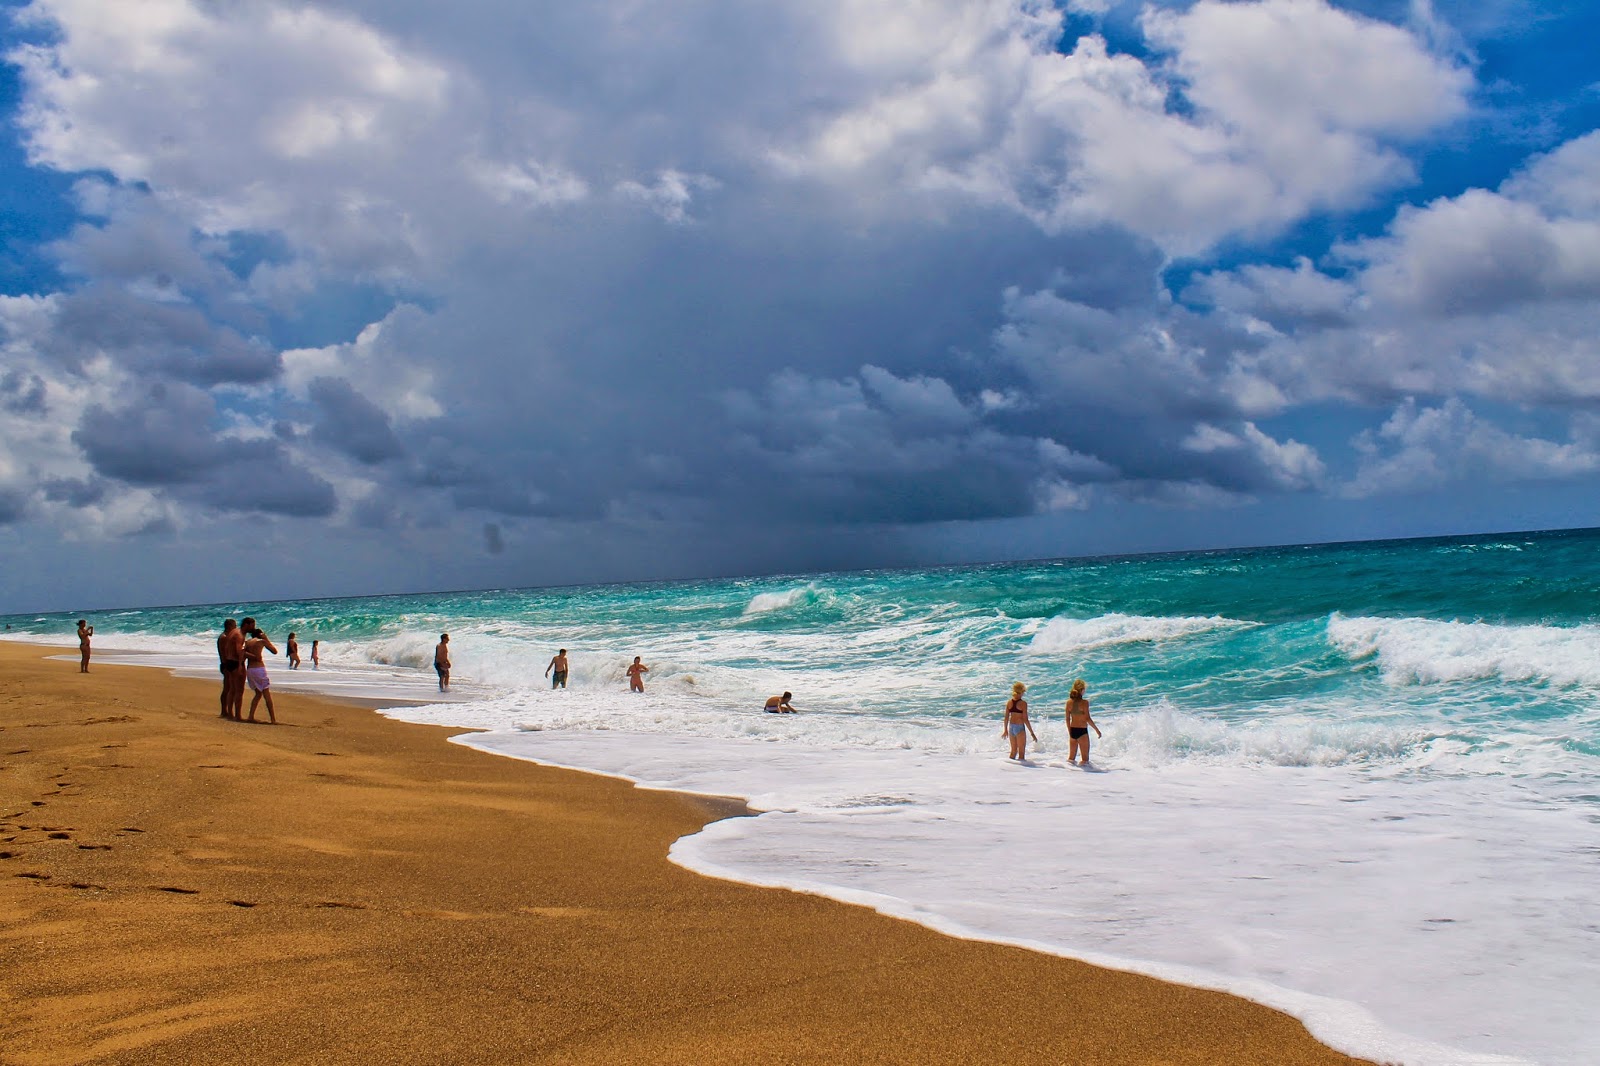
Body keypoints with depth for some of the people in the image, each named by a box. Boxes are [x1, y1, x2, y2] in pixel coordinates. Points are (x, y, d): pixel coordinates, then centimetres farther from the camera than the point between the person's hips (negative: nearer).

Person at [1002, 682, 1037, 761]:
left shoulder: (1009, 702, 1)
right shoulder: (1023, 703, -14)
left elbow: (1006, 718, 6)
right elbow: (1025, 720, -15)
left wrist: (1005, 730, 19)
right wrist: (1032, 733, -9)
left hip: (1011, 727, 6)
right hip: (1019, 728, -6)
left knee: (1013, 751, 19)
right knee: (1021, 752, 5)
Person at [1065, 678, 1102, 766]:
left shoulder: (1069, 702, -1)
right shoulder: (1084, 703, -16)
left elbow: (1067, 719, 5)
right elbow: (1088, 719, -17)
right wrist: (1097, 730, -6)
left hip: (1072, 730, 6)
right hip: (1082, 731, -6)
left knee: (1071, 755, 19)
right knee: (1085, 756, 6)